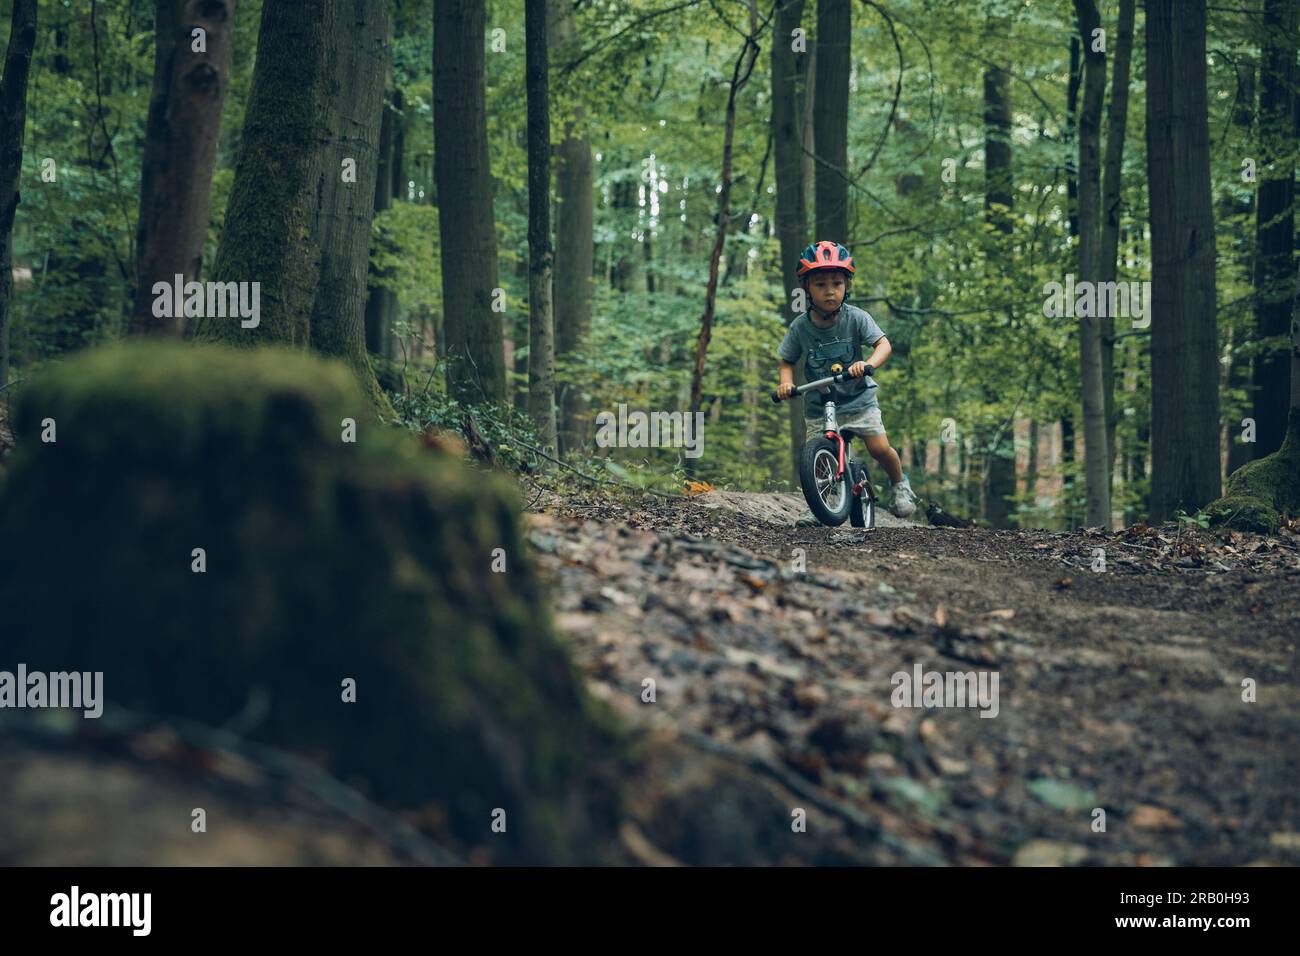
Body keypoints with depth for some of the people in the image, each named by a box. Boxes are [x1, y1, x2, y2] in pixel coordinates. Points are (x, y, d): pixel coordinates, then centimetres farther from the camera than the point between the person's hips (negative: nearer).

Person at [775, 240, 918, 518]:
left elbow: (883, 344, -21)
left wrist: (868, 364, -40)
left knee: (880, 448, -10)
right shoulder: (800, 327, -10)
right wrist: (786, 381, -17)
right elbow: (787, 361, 3)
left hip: (858, 399, -1)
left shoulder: (856, 318, -14)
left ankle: (900, 485, 20)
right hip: (818, 406, 1)